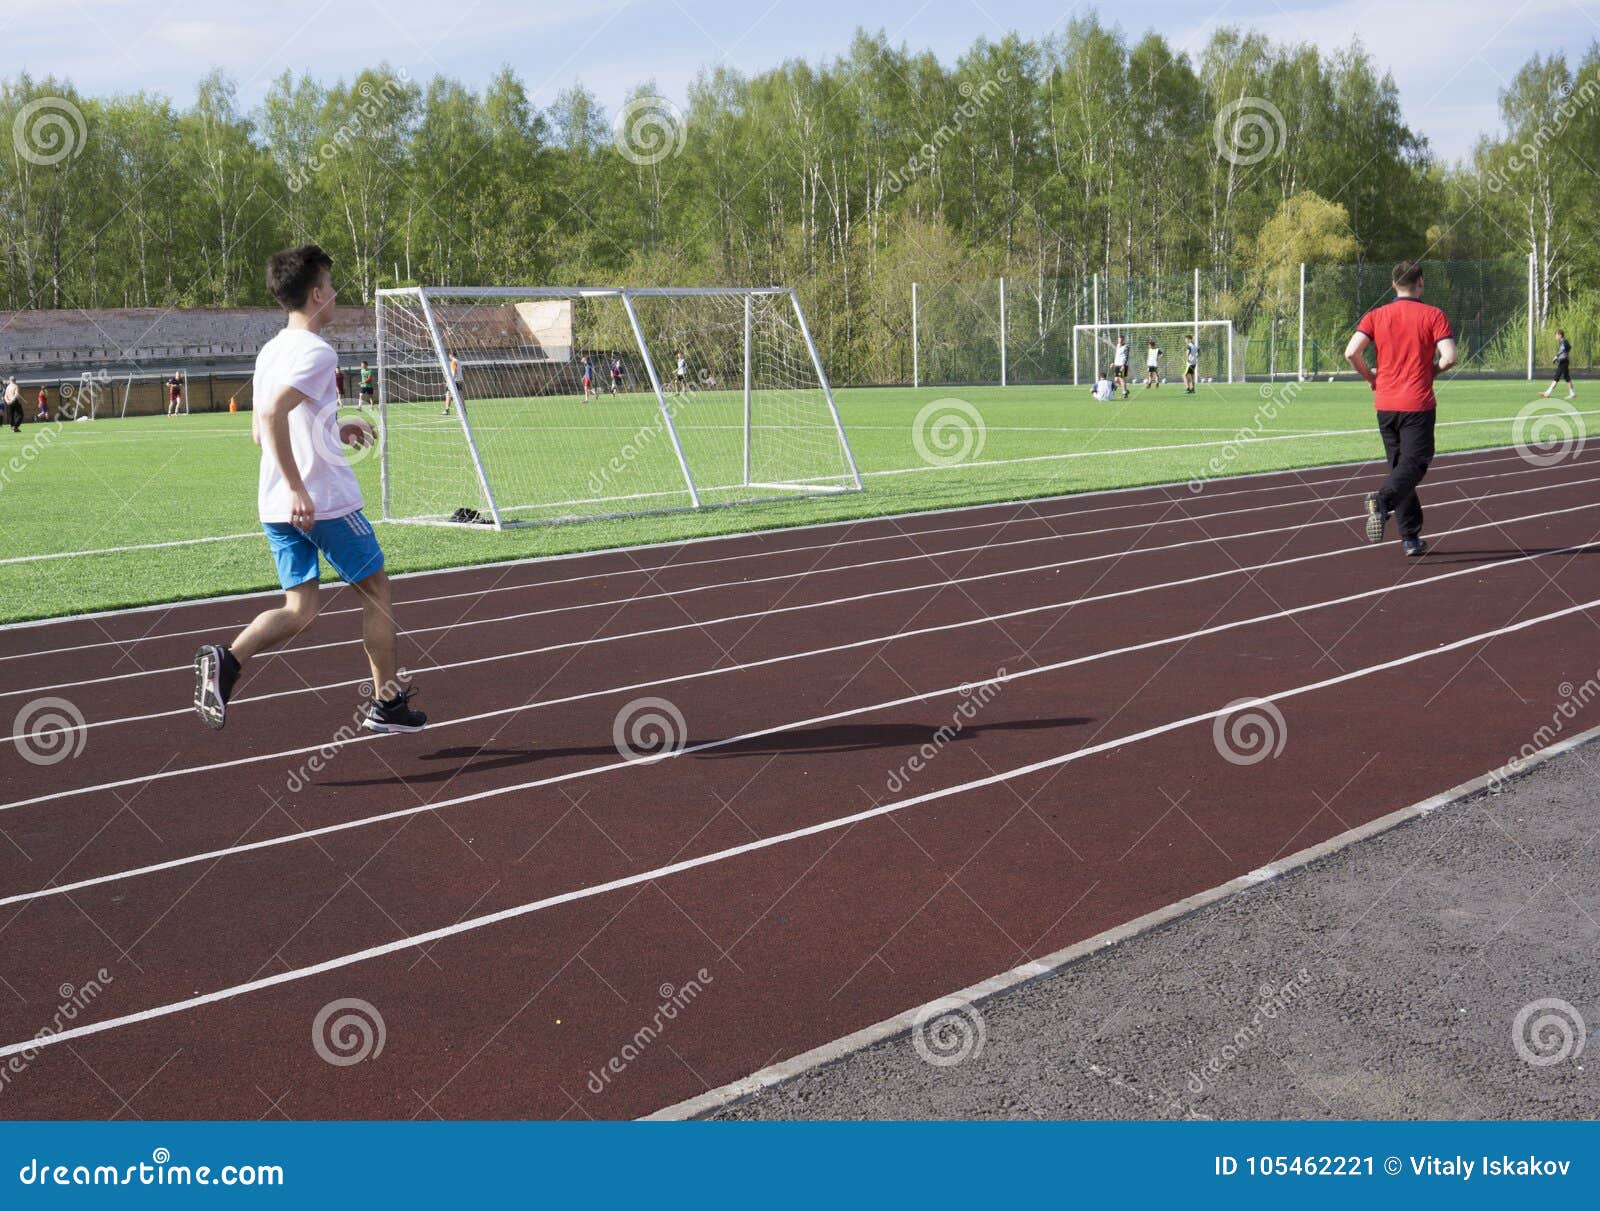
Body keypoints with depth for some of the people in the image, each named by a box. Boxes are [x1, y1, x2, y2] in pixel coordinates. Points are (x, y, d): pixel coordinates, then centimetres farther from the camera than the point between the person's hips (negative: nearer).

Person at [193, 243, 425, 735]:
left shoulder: (270, 351, 13)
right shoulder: (316, 352, -14)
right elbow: (273, 413, -28)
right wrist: (297, 487, -28)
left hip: (275, 506, 8)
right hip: (327, 501, -8)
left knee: (300, 609, 9)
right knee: (376, 589, 11)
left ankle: (228, 658, -17)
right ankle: (386, 702, 17)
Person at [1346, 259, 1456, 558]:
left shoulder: (1375, 316, 4)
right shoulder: (1433, 315, -3)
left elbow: (1351, 352, -9)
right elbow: (1449, 357, -14)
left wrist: (1370, 377, 8)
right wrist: (1431, 371, 7)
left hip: (1385, 404, 4)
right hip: (1417, 404, -4)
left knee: (1400, 466, 12)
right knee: (1415, 463, -5)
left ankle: (1411, 538, 12)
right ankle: (1383, 499, -35)